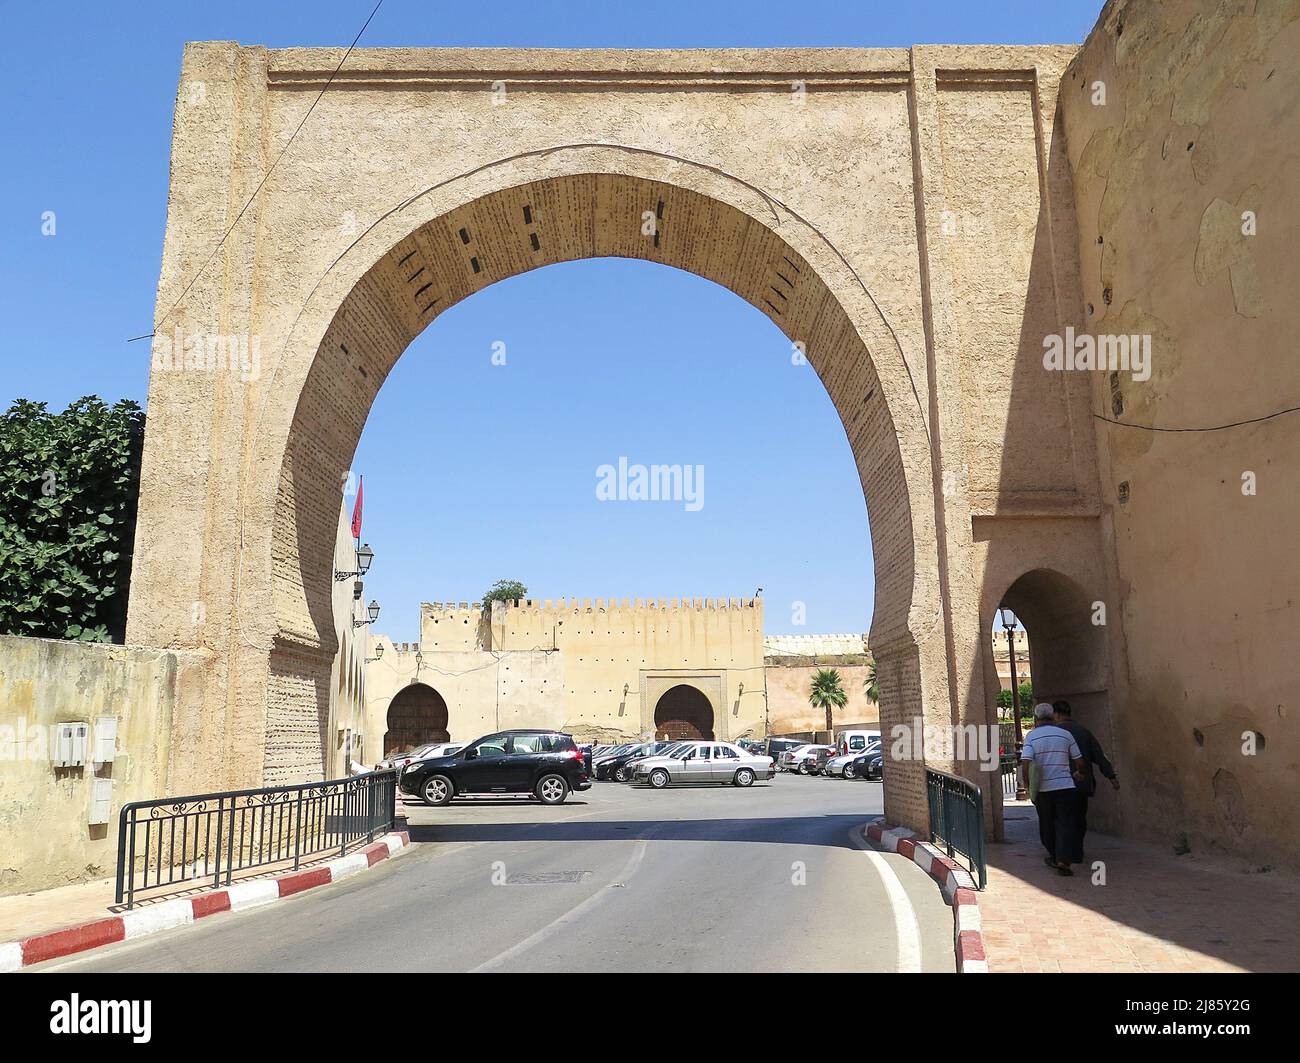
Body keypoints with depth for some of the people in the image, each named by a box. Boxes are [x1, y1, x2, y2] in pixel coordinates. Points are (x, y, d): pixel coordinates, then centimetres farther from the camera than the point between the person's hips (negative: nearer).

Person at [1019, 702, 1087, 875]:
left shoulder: (1031, 736, -3)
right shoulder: (1066, 735, 3)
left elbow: (1025, 763, -14)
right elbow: (1079, 761, 10)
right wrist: (1078, 773, 32)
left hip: (1042, 789, 0)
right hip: (1065, 786, 0)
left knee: (1047, 824, 17)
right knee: (1065, 824, 0)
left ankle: (1054, 857, 31)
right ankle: (1063, 860, -14)